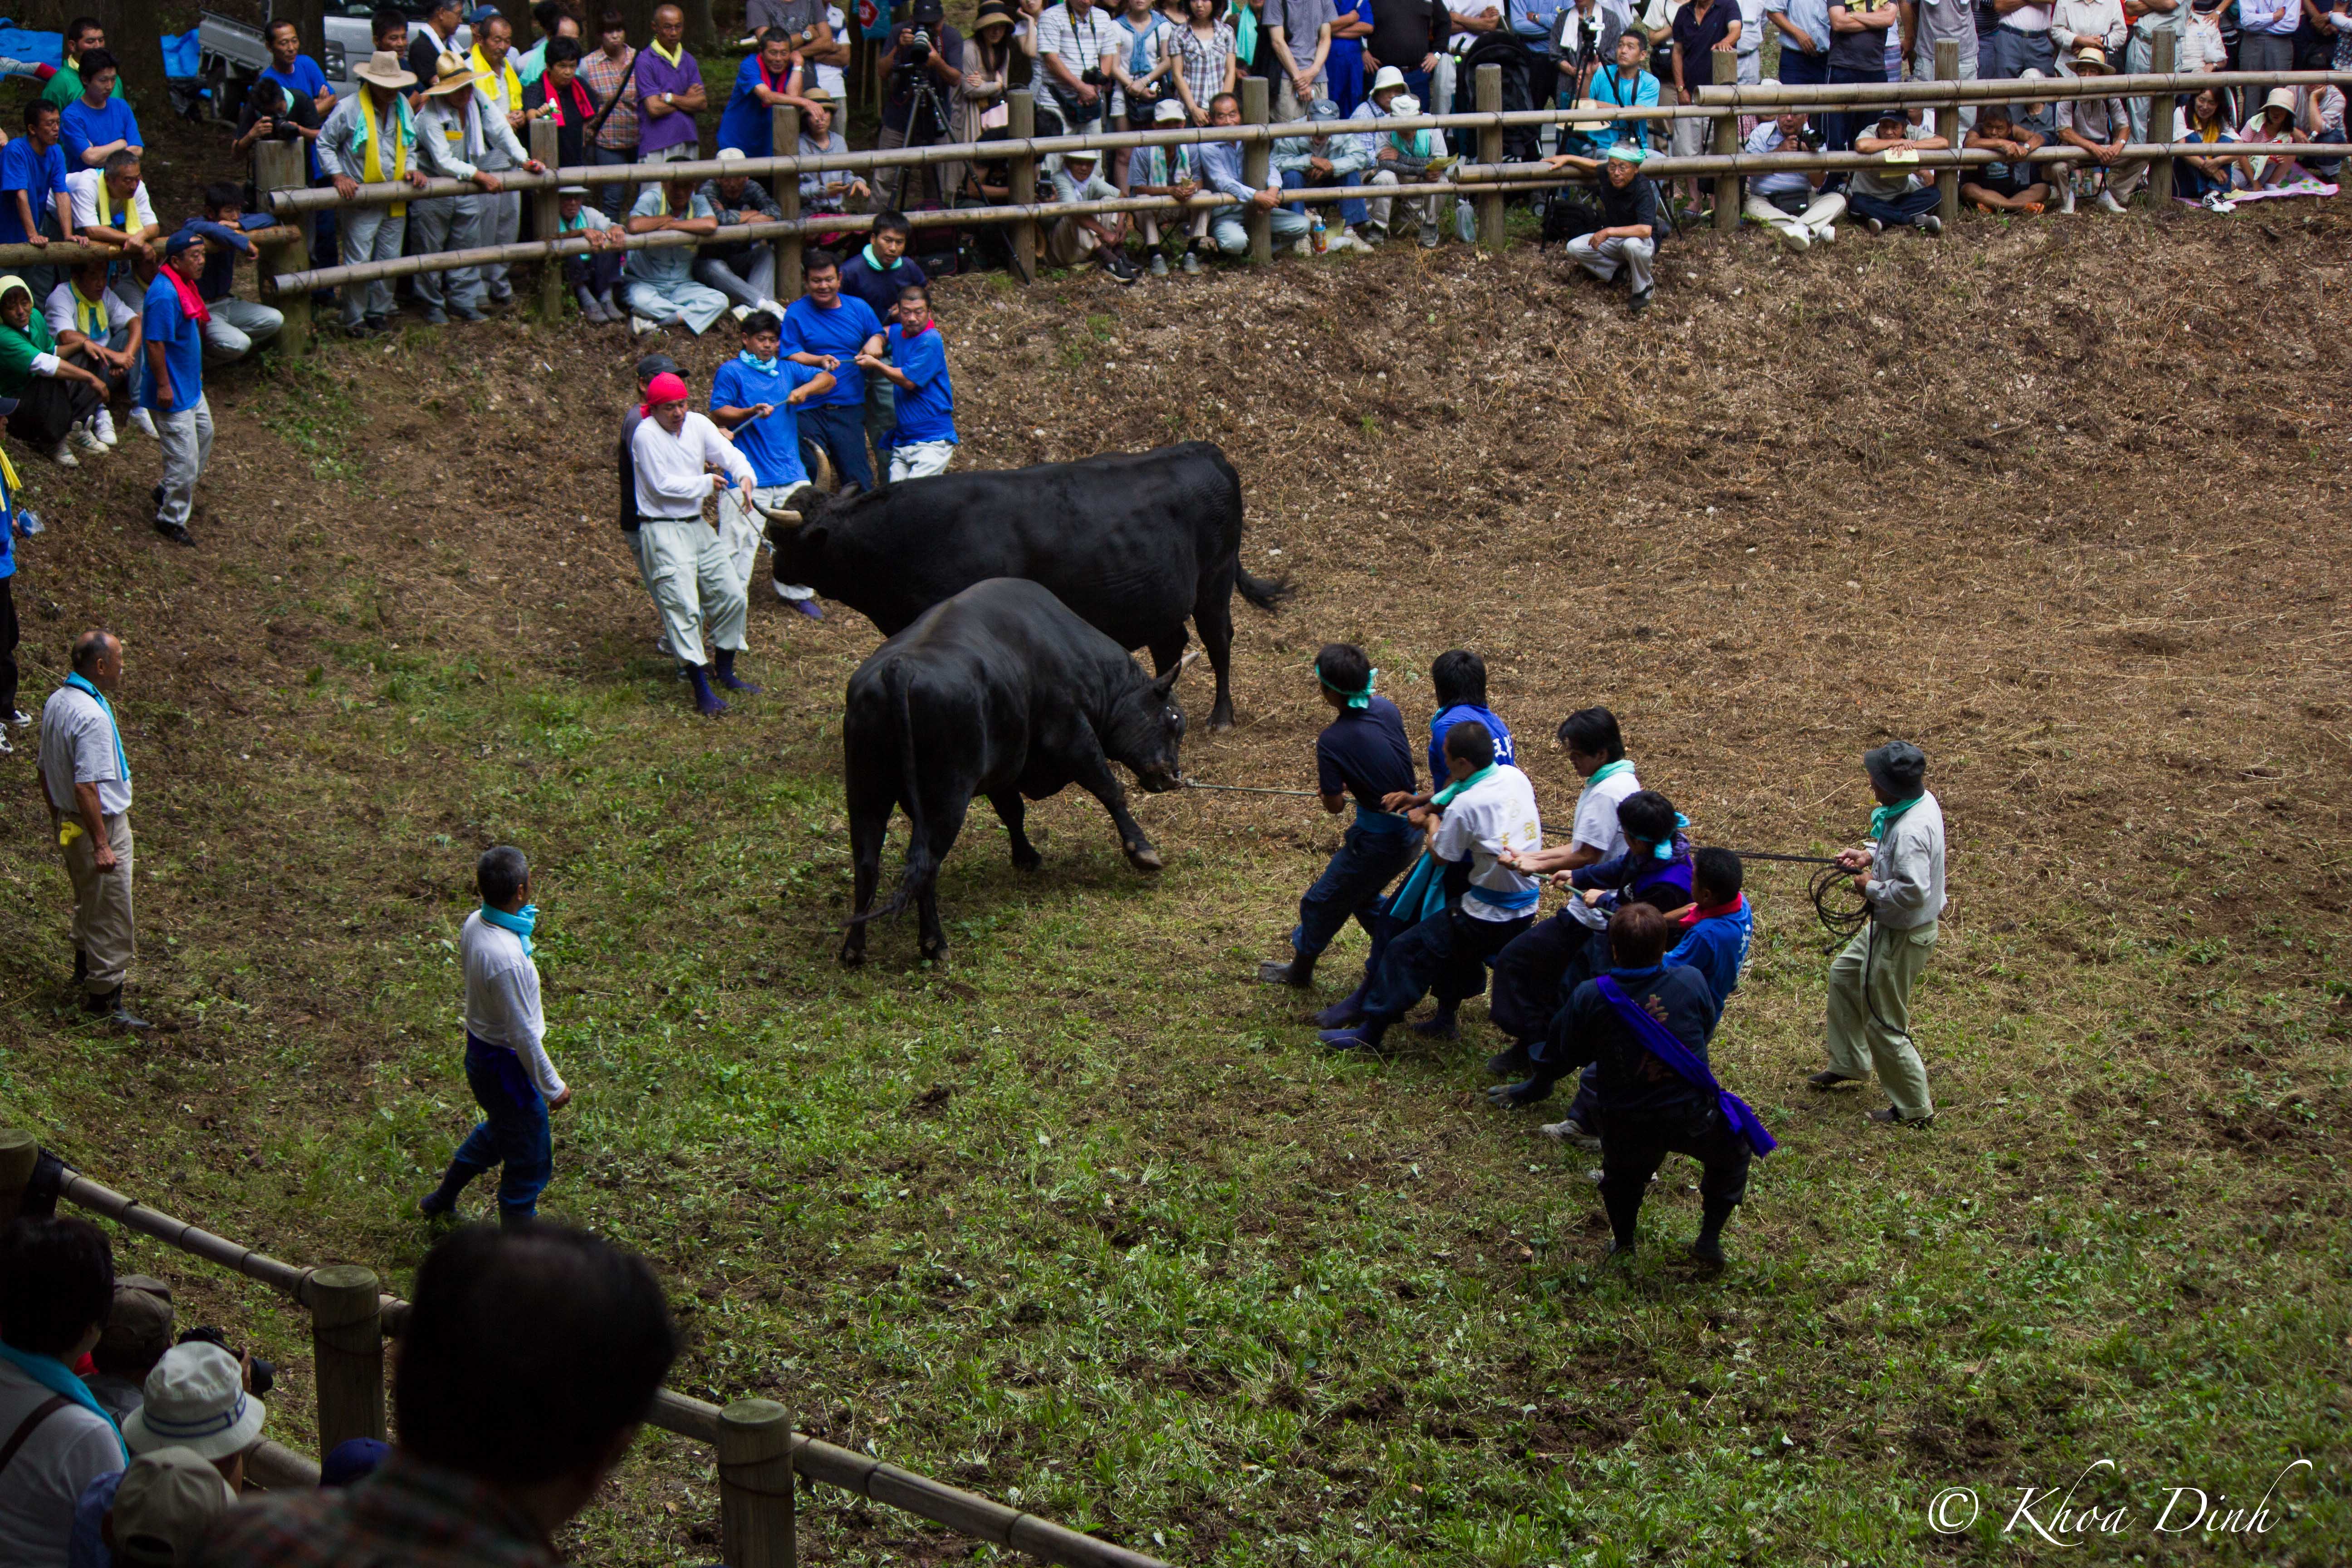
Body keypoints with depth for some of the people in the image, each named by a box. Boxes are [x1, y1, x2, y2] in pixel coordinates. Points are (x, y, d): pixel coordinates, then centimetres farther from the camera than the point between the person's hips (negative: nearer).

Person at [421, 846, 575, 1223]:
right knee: (529, 1163, 11)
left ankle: (442, 1199, 50)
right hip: (507, 1065, -9)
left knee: (497, 1131, 34)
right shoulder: (508, 958, -36)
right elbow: (523, 1036, -26)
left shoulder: (473, 924, -9)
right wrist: (552, 1087, -15)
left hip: (479, 1048, 9)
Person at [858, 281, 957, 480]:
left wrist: (875, 364, -2)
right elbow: (885, 333, 40)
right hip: (902, 440, 8)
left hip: (932, 441, -8)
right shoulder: (898, 333, 14)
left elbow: (909, 381, -15)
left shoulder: (930, 341, -12)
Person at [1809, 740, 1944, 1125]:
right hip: (1889, 927, 10)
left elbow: (1913, 891, -39)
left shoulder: (1910, 831, -35)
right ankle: (1850, 1063, 44)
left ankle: (1914, 1106, 23)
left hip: (1903, 937, -10)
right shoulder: (1922, 801, -5)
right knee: (1844, 974, 28)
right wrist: (1870, 853, 0)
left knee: (1883, 1022, 6)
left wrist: (1872, 887, -22)